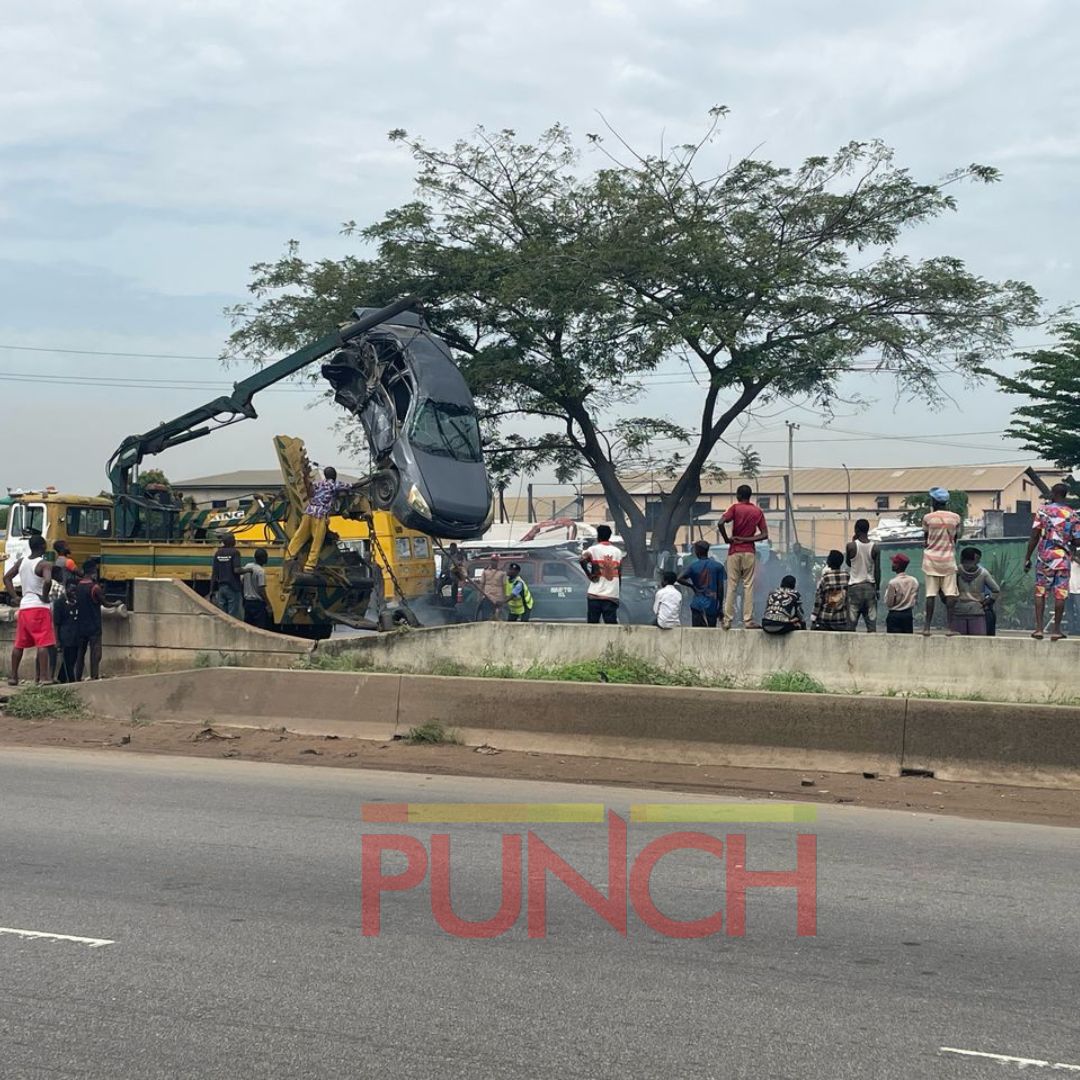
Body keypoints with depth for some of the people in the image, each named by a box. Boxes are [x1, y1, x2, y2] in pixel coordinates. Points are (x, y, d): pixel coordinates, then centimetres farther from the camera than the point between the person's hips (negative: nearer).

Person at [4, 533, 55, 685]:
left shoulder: (21, 561, 10)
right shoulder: (45, 564, -12)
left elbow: (7, 578, 15)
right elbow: (48, 581, -30)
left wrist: (14, 597, 14)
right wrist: (45, 597, -13)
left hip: (23, 606, 7)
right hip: (40, 608, -7)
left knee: (19, 644, 14)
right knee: (43, 644, -8)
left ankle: (13, 677, 18)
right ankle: (43, 677, -15)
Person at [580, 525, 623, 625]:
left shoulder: (593, 550, 2)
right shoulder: (618, 552, 10)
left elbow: (583, 560, -19)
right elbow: (619, 575, 10)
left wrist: (590, 575, -5)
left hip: (595, 594, -2)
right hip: (612, 595, 2)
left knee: (592, 625, 4)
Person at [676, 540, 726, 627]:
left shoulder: (693, 566, -1)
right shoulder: (718, 566, 1)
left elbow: (680, 579, -10)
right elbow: (720, 588, 0)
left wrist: (692, 586, 6)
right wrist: (720, 607, 6)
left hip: (697, 605, -1)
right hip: (712, 606, 1)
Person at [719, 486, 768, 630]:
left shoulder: (735, 507, -2)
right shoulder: (758, 511, 6)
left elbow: (721, 523, -18)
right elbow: (764, 535, -1)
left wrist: (726, 539, -5)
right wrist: (746, 539, -2)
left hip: (734, 551, -1)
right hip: (749, 552, 1)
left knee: (731, 587, 2)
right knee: (748, 587, 2)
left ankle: (727, 621, 2)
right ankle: (748, 621, -2)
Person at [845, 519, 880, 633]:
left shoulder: (851, 546, -8)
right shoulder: (874, 548, -2)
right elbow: (877, 570, -1)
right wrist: (878, 588, 7)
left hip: (855, 586, -2)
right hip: (870, 586, 2)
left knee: (851, 624, 2)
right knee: (871, 623, 4)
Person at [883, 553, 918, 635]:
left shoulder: (893, 583, -14)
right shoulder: (914, 581, 0)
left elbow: (888, 603, -9)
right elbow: (916, 600, 6)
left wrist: (887, 590, 3)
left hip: (895, 615, -5)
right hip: (909, 615, 5)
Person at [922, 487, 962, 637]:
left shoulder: (928, 518, -5)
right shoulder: (955, 517, 1)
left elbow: (925, 540, 2)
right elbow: (956, 538, 9)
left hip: (931, 558, -1)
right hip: (948, 559, 1)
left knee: (931, 594, 1)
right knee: (950, 593, 0)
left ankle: (928, 627, -1)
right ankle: (949, 627, -6)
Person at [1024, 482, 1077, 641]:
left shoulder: (1043, 511, -2)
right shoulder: (1072, 514, -1)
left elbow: (1034, 537, -5)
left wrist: (1027, 558, 1)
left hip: (1044, 558, 0)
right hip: (1063, 559, 0)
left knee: (1040, 593, 9)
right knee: (1060, 595, 5)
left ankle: (1039, 628, 2)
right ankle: (1056, 630, 8)